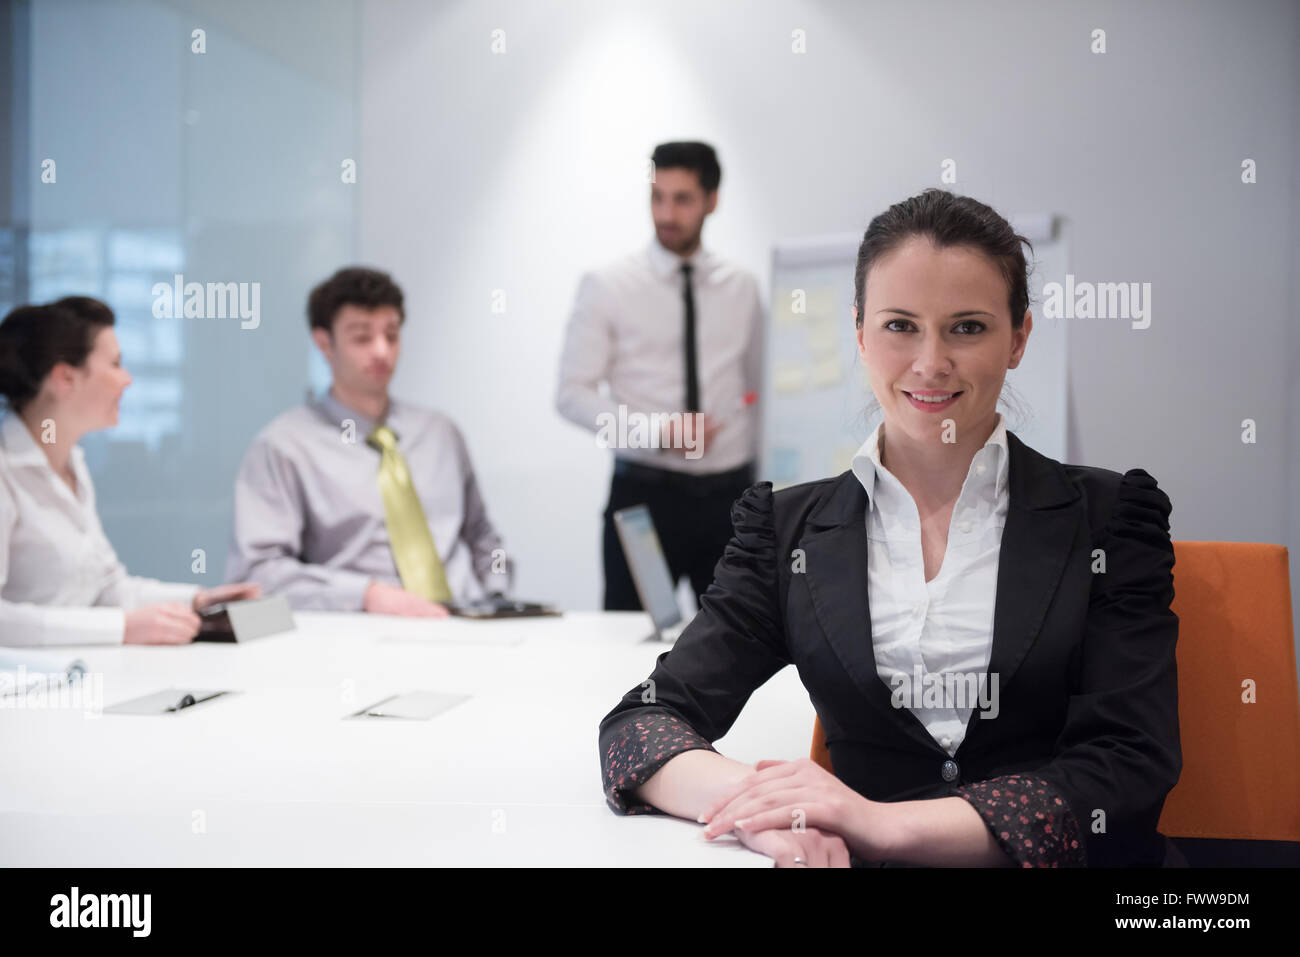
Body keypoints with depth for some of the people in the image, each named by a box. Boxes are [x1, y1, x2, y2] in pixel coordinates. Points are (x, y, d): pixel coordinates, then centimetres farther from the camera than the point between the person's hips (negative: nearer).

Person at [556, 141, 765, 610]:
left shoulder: (742, 288, 9)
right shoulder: (607, 285, -1)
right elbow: (572, 394, -5)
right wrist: (659, 430, -18)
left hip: (729, 495, 3)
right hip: (644, 492, -2)